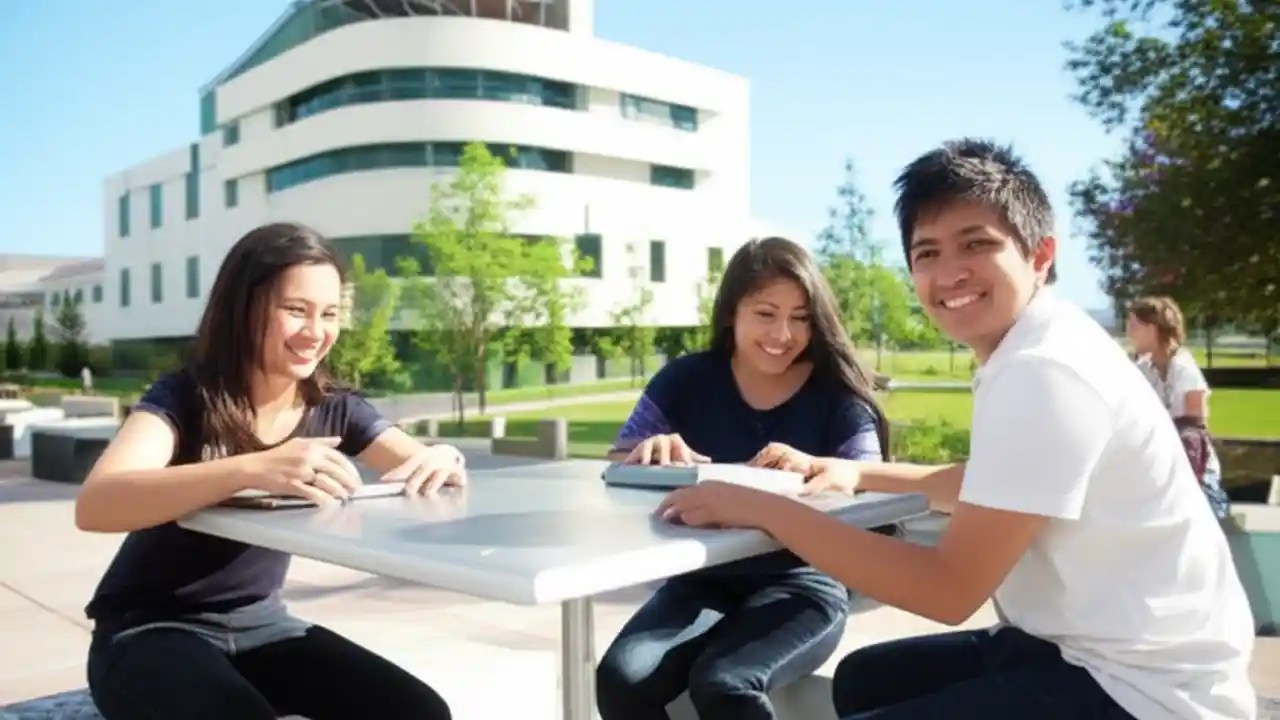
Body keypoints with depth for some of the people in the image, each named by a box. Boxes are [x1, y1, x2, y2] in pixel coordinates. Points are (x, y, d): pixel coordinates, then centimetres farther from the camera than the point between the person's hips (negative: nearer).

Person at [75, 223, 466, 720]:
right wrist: (251, 469, -50)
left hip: (261, 627, 4)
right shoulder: (183, 399, -17)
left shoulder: (334, 410, -4)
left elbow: (434, 472, -5)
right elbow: (94, 505, -35)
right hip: (152, 633, -4)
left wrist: (442, 460, -30)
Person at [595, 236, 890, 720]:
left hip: (801, 585, -2)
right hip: (703, 579, 3)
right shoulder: (686, 380, 4)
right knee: (621, 679, -23)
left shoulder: (838, 396, -2)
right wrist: (650, 452, -23)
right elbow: (618, 472, 2)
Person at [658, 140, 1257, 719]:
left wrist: (766, 510, -20)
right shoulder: (1031, 353, 6)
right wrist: (856, 472, 13)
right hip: (1097, 648, 10)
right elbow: (986, 489, 24)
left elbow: (953, 588, -25)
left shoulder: (1045, 371, -25)